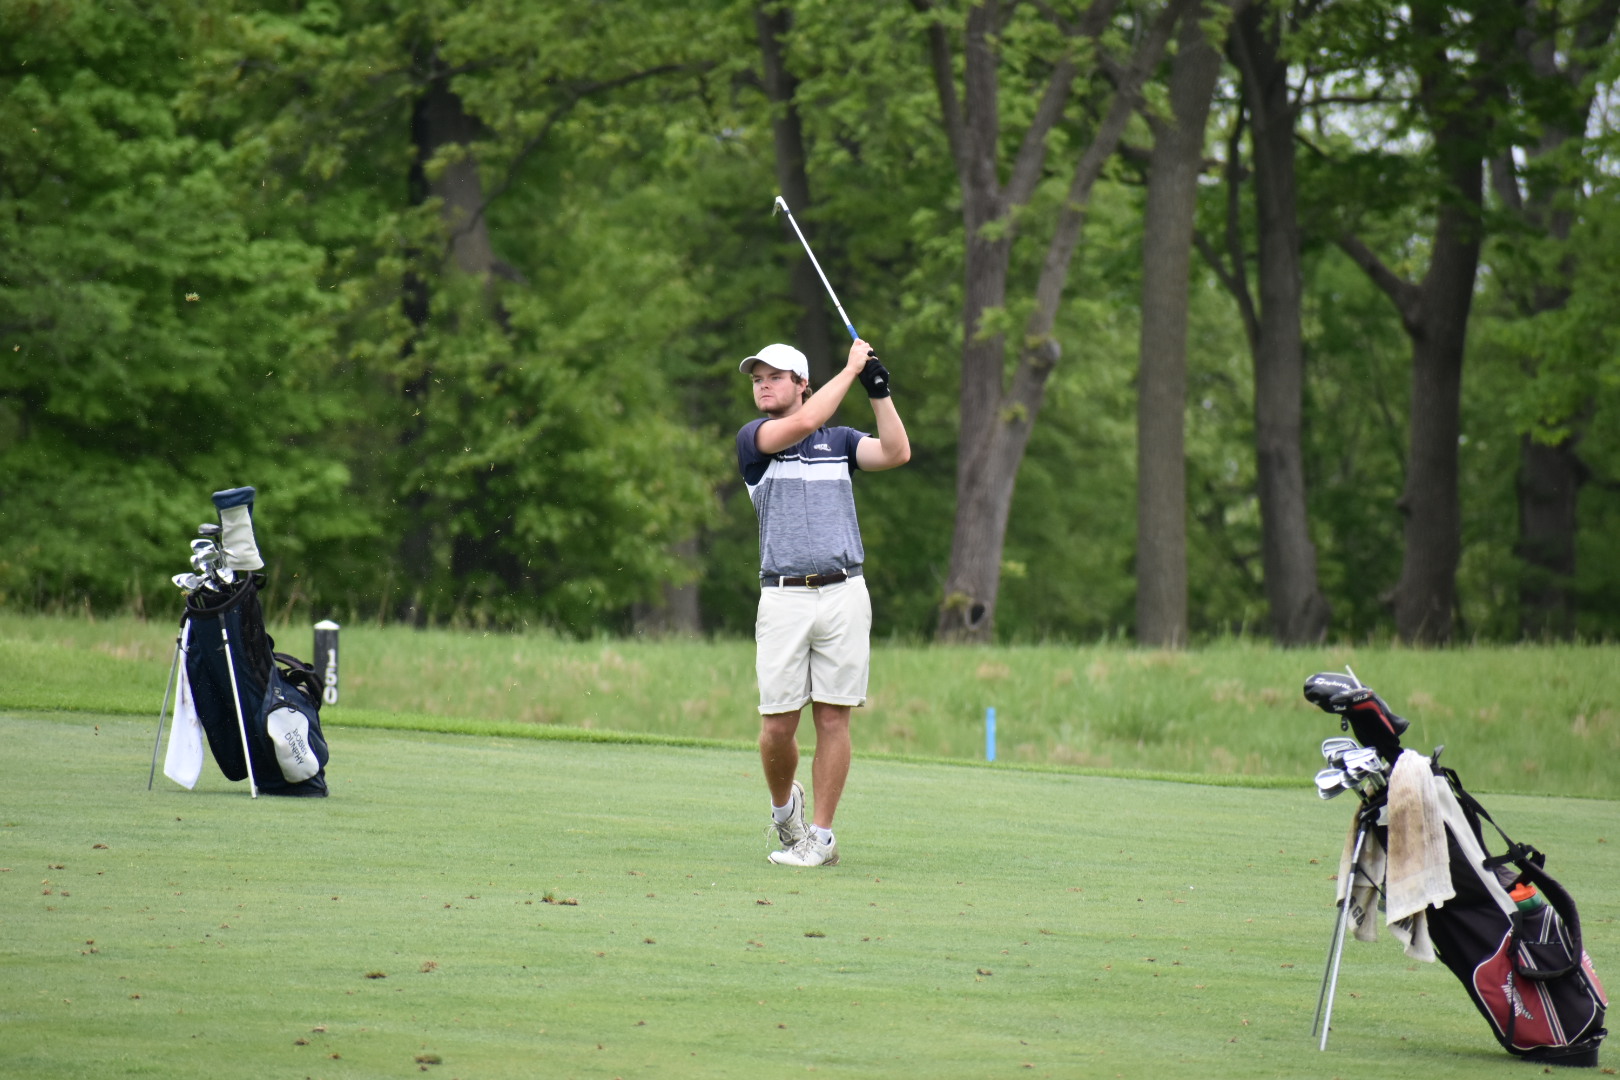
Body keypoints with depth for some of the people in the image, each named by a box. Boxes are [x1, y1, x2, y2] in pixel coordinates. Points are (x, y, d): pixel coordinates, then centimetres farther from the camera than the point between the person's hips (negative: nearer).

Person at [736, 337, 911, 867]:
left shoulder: (840, 441, 15)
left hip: (843, 593, 1)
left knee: (833, 718, -1)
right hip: (783, 599, -1)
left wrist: (879, 391, -2)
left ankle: (821, 836, 5)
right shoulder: (753, 438, 6)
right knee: (778, 724, -4)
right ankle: (783, 805, 24)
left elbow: (896, 452, -1)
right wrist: (851, 368, -5)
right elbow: (805, 422, -13)